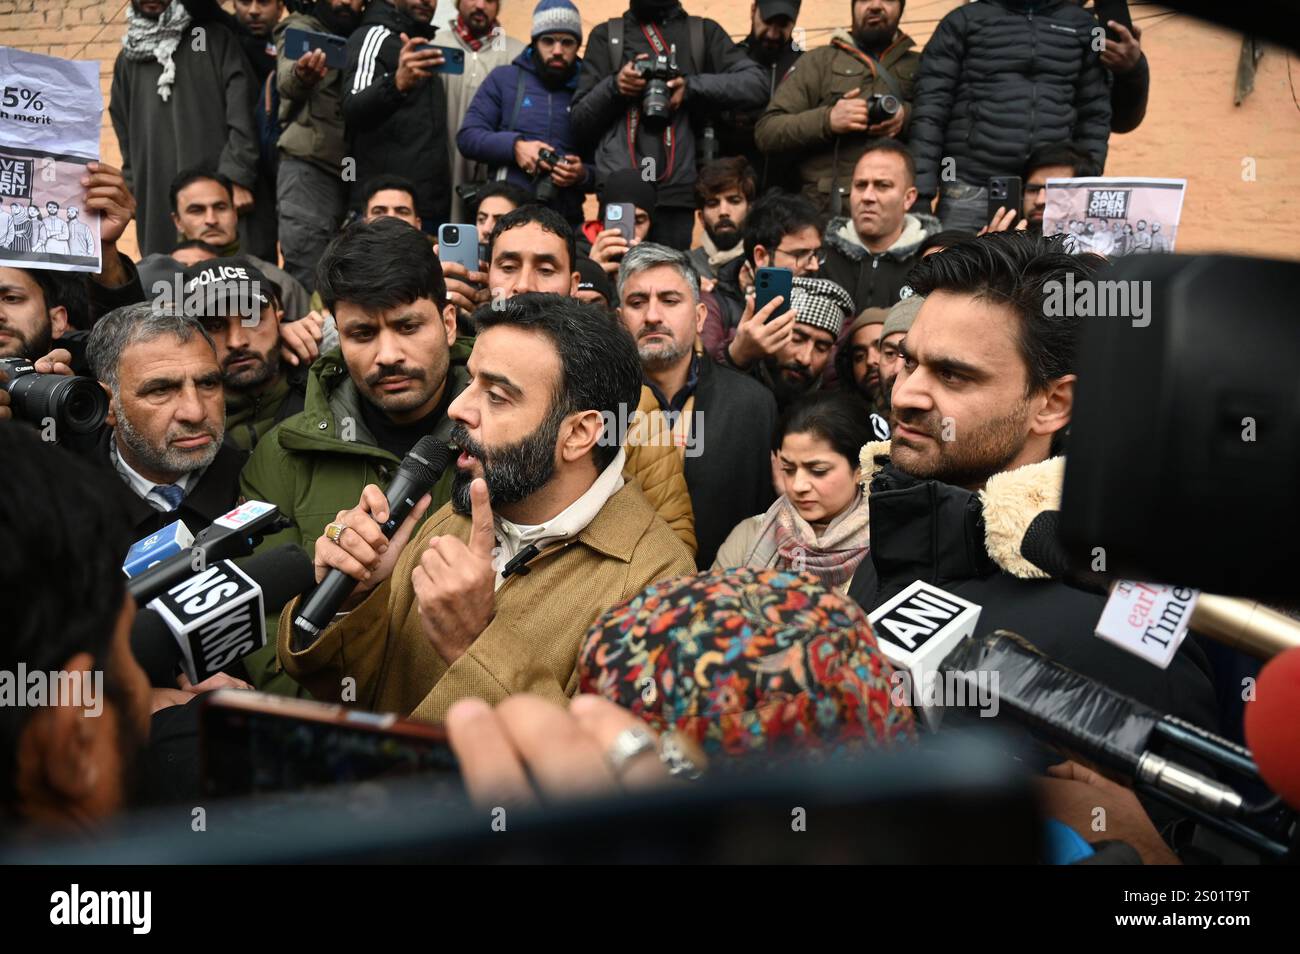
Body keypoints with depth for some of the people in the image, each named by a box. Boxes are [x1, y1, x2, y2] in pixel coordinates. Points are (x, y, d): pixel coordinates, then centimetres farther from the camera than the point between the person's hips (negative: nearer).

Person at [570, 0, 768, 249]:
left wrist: (692, 85, -10)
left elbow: (755, 84, 2)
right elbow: (579, 122, 12)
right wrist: (612, 86, -6)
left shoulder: (704, 32, 15)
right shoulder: (606, 35, 17)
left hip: (678, 189, 0)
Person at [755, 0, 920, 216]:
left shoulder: (921, 65, 18)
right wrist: (827, 120, -9)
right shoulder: (818, 61, 14)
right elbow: (766, 132, 6)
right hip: (827, 209, -1)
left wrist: (909, 116, -8)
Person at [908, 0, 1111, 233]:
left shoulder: (1082, 25, 16)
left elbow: (1095, 115, 13)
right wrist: (920, 193, -9)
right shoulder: (965, 21, 8)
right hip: (971, 190, -2)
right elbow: (930, 110, 0)